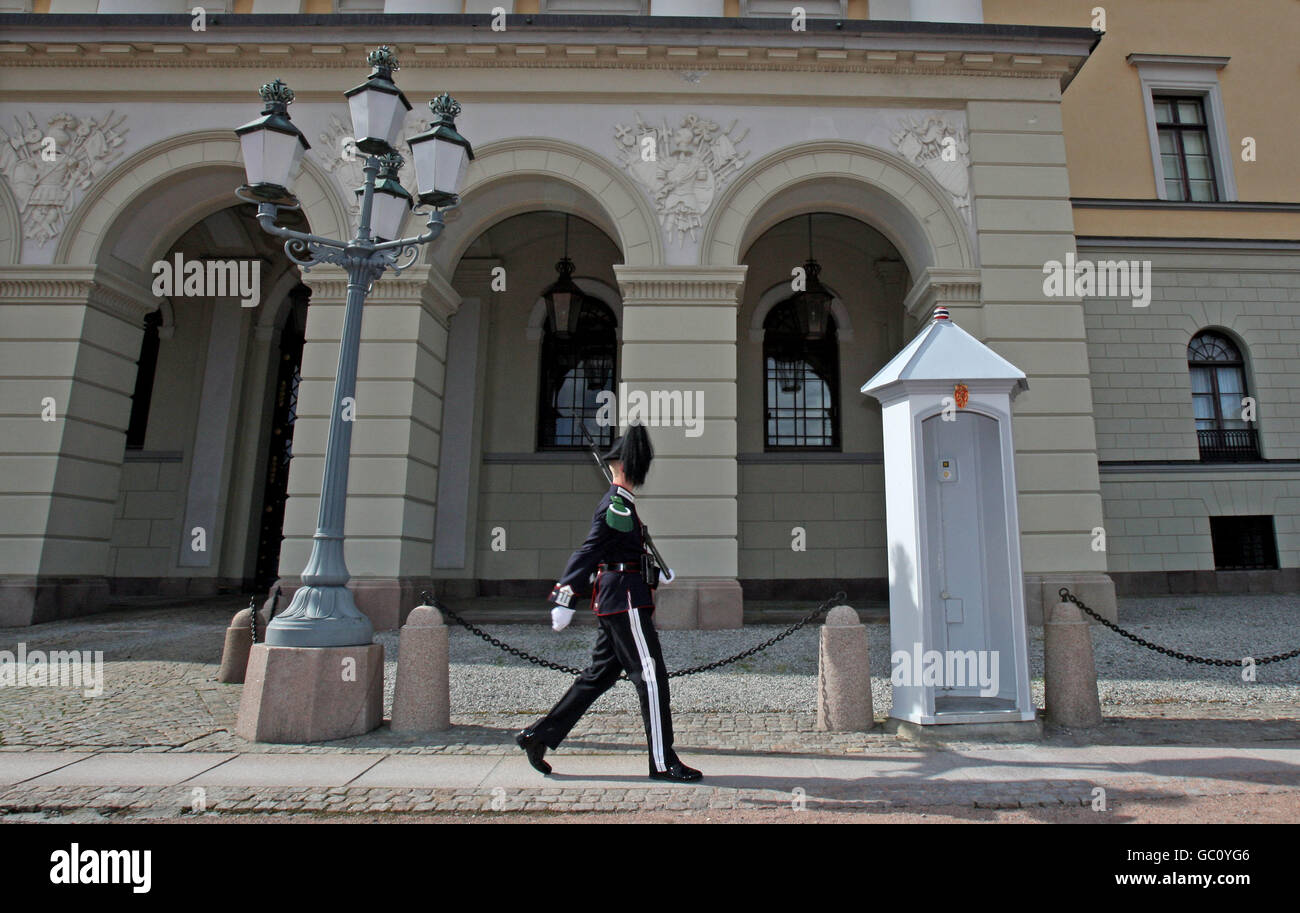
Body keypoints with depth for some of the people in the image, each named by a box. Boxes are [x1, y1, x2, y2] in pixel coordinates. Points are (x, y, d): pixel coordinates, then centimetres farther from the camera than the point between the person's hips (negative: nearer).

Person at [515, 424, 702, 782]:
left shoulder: (618, 504, 17)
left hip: (613, 604, 11)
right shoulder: (618, 506, -14)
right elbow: (587, 552, -22)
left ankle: (538, 735, 19)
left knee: (598, 676, 14)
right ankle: (663, 762, 6)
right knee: (650, 676, -3)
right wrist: (565, 601, -26)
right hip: (625, 600, -11)